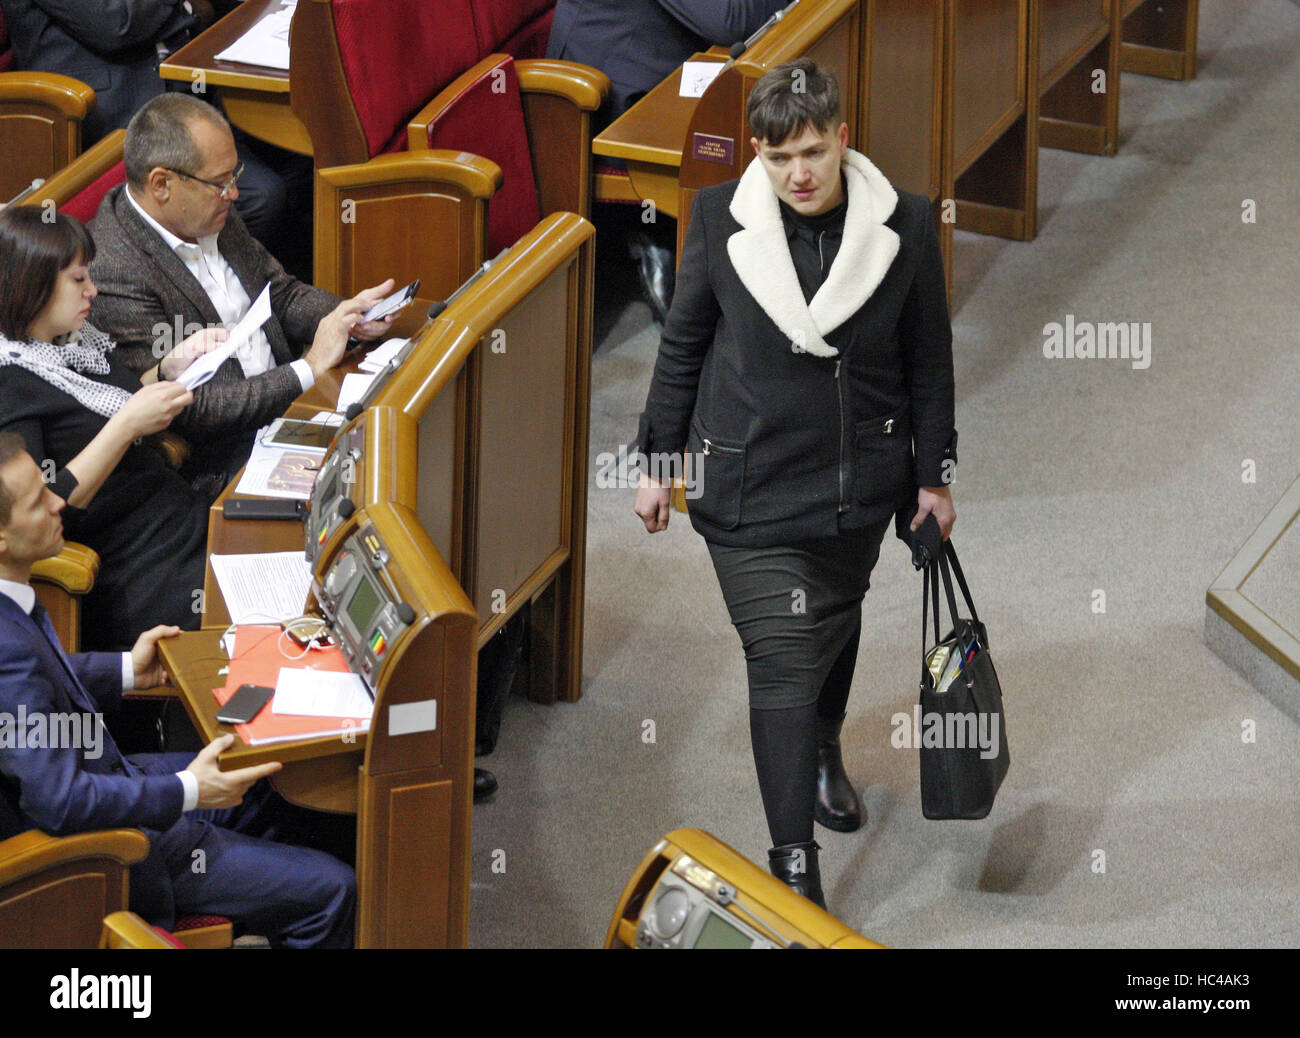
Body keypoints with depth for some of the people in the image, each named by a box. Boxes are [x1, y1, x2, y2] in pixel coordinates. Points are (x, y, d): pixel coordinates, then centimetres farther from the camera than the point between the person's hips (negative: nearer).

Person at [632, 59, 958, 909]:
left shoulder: (903, 226, -8)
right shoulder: (722, 219, -9)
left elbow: (929, 360, 3)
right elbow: (683, 344, 2)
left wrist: (935, 474, 6)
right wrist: (660, 460, 6)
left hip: (859, 483, 2)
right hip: (749, 483, -2)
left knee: (837, 624, 24)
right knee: (783, 657, -8)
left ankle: (824, 753, 55)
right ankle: (794, 867, -4)